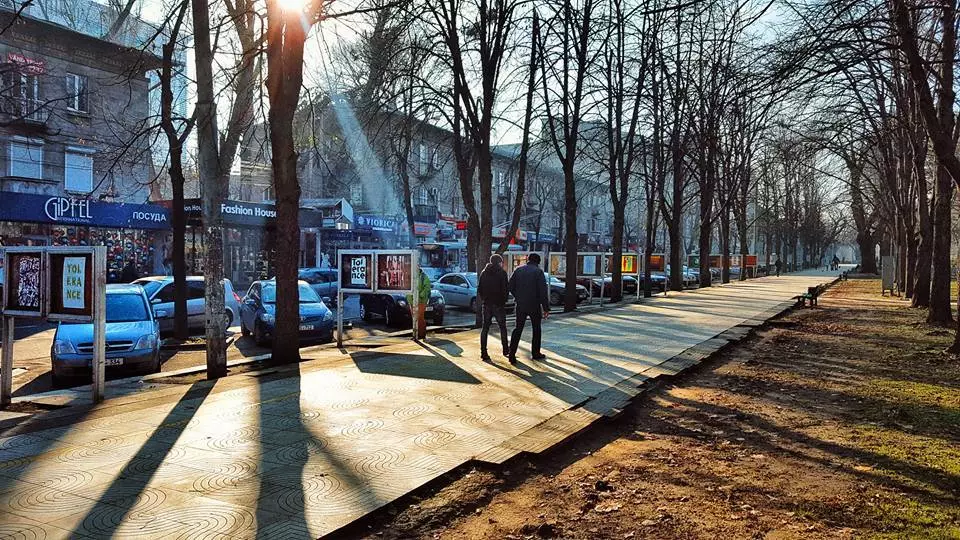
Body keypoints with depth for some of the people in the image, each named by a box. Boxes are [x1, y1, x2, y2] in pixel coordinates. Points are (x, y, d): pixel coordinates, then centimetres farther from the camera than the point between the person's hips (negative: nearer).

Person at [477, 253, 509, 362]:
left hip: (486, 304, 4)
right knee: (502, 327, 11)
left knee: (485, 328, 4)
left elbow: (479, 289, 7)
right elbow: (505, 289, -10)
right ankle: (505, 350, 20)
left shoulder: (484, 273, 8)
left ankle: (483, 353, -1)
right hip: (498, 304, -4)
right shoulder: (502, 273, -7)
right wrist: (504, 300, 4)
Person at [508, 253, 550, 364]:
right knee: (536, 329, 13)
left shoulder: (518, 270, 4)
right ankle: (536, 353, 20)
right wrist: (546, 308, -11)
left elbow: (511, 287, 4)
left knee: (518, 329, 8)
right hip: (534, 305, -3)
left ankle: (512, 354, -1)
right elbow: (543, 292, -13)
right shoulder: (538, 271, -8)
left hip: (521, 305, 3)